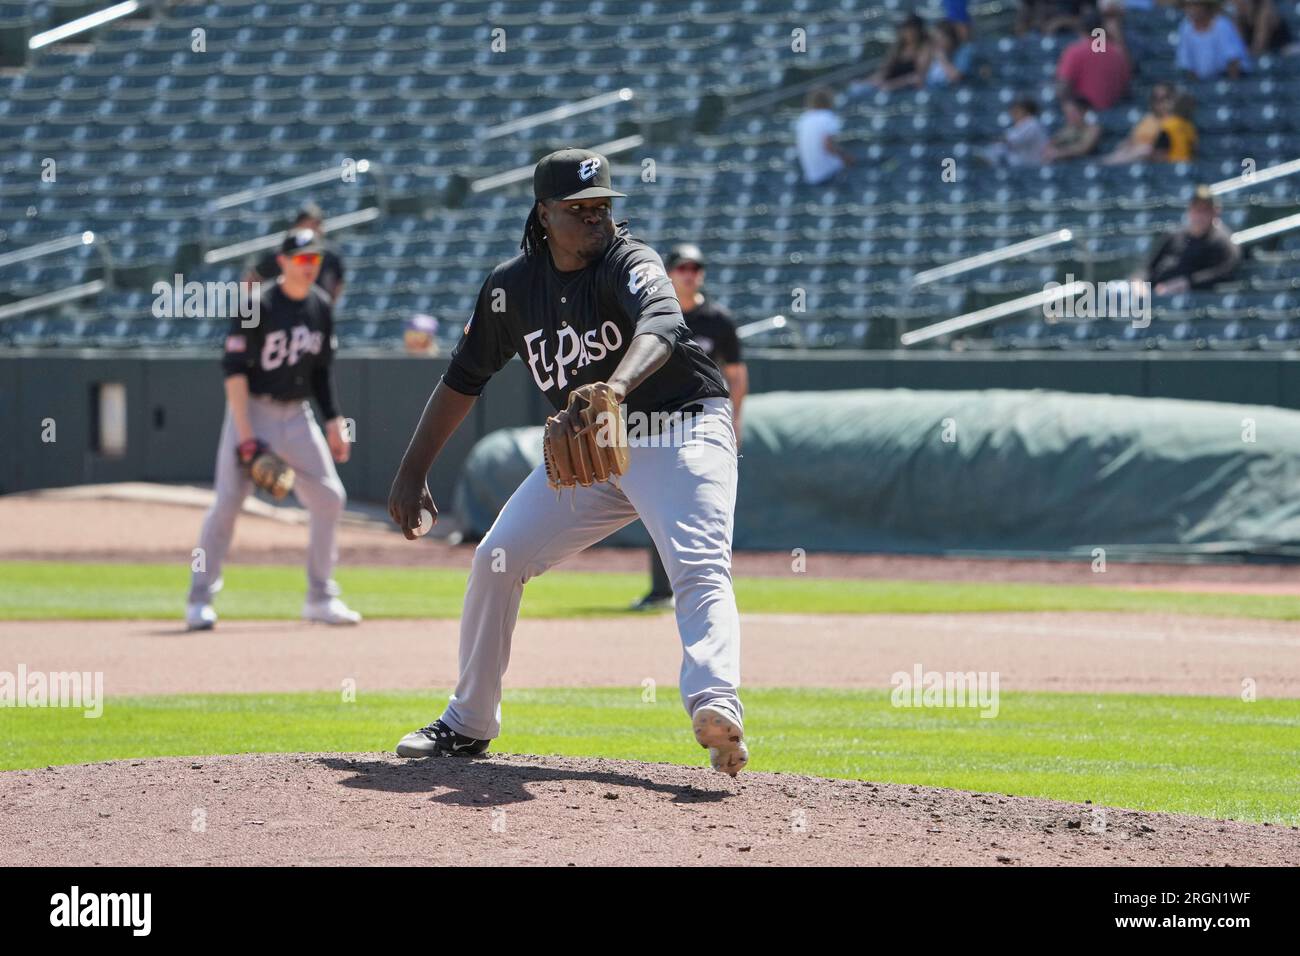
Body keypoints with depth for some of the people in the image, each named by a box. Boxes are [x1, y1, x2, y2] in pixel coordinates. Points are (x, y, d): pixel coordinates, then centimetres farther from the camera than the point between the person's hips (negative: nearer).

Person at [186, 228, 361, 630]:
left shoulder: (321, 307, 6)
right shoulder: (257, 304, -14)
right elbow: (234, 367, -17)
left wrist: (333, 422, 8)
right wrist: (244, 431, -23)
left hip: (297, 415, 6)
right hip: (254, 409, -6)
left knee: (329, 498, 1)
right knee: (227, 501, -11)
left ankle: (320, 597, 11)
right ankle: (199, 600, -5)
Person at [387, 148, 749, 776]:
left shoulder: (629, 263, -18)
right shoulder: (512, 286, 0)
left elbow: (661, 326, -40)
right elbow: (464, 378, 11)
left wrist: (616, 386, -61)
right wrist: (412, 474, 7)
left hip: (681, 428, -6)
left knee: (700, 569, -28)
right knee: (497, 558, 2)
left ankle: (715, 707, -49)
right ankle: (467, 724, 17)